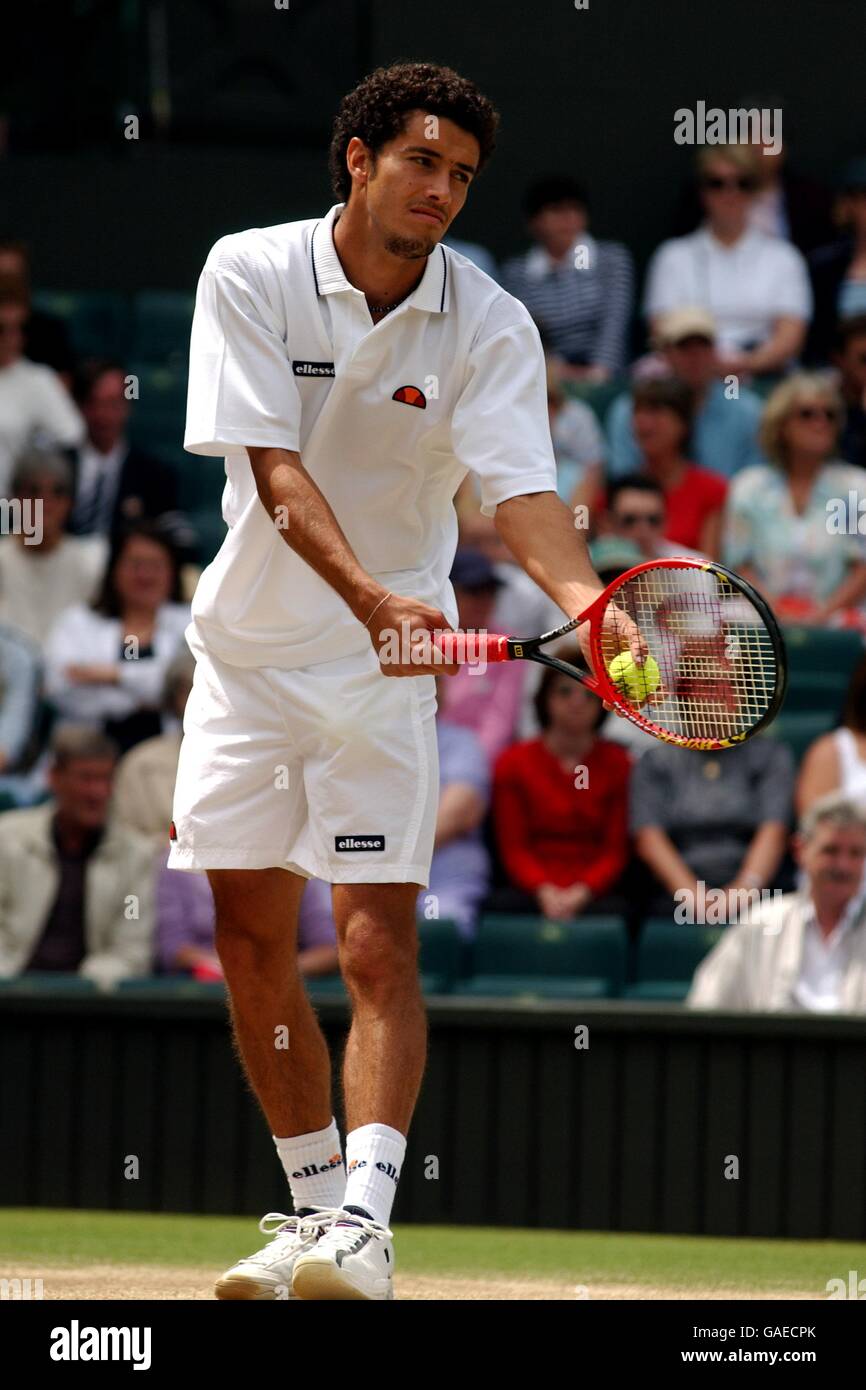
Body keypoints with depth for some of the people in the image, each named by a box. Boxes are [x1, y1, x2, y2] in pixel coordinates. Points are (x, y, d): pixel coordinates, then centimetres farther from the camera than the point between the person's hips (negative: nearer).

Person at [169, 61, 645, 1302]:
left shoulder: (489, 326, -9)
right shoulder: (251, 275, -11)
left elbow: (520, 489, -20)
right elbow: (276, 472, -20)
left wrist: (588, 602, -41)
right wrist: (373, 596, -35)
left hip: (388, 666, -1)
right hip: (251, 644, 1)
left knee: (378, 942, -12)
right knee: (252, 941, 6)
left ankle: (364, 1225, -19)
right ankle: (315, 1206, 20)